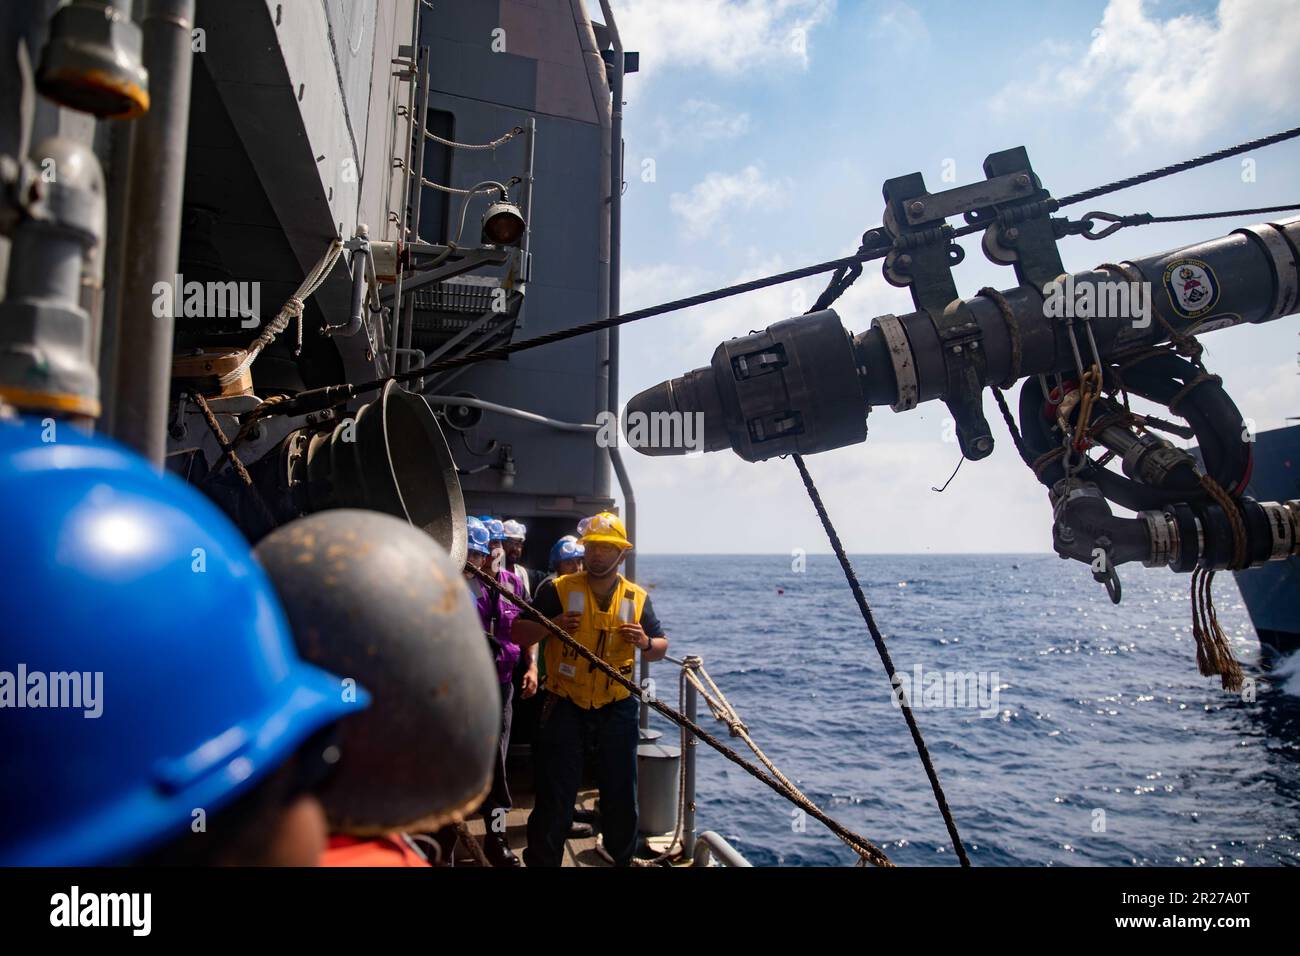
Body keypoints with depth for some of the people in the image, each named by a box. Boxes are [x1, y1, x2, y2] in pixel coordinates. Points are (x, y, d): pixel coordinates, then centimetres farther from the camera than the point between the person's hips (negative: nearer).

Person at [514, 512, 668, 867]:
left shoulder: (637, 598, 1)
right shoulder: (557, 590, -7)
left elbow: (660, 648, 9)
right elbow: (517, 634, -4)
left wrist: (645, 642, -14)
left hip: (617, 708, 3)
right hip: (565, 707, -2)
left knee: (621, 792, 16)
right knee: (554, 794, 6)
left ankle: (623, 857, 38)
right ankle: (542, 859, 24)